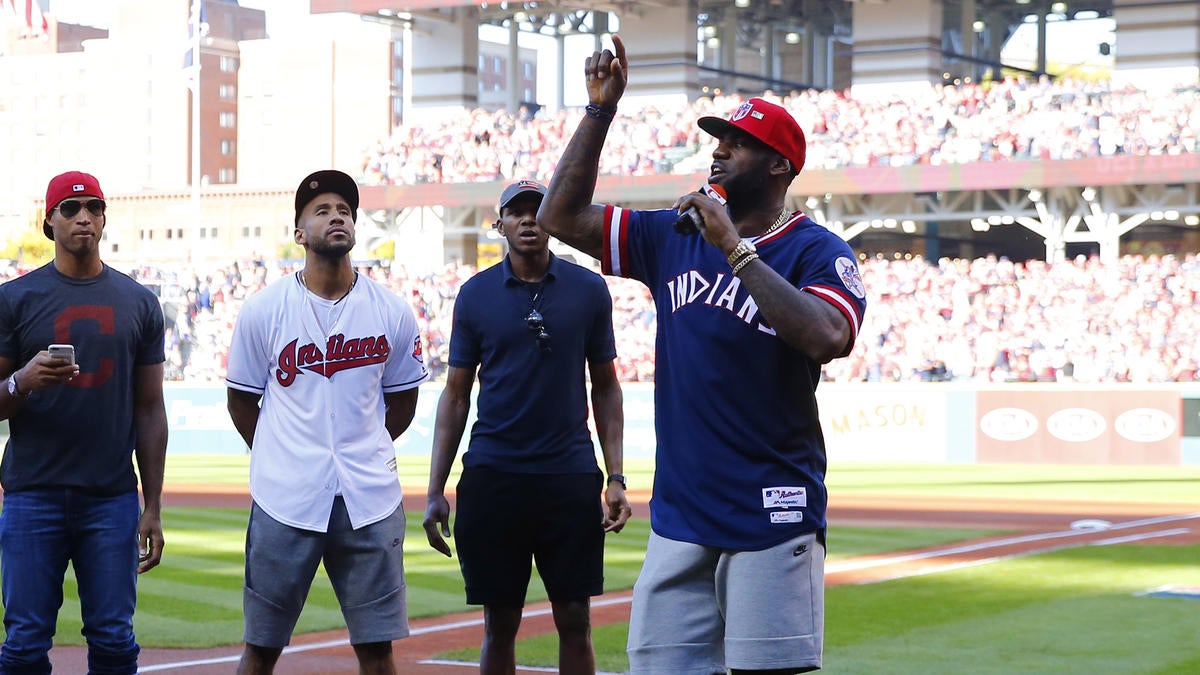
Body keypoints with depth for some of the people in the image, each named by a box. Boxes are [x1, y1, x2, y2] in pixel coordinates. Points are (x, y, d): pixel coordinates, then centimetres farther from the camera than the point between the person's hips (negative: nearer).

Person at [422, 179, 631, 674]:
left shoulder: (589, 290, 4)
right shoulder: (475, 294, 4)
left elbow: (606, 387, 9)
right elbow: (456, 394, 7)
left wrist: (616, 477, 0)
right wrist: (435, 491, 0)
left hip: (571, 475, 0)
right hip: (492, 477, 0)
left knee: (575, 622, 2)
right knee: (500, 624, 5)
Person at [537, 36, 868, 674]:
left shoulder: (817, 251, -6)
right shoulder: (671, 236, 12)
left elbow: (826, 339, -25)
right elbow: (560, 216, 11)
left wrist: (734, 247, -22)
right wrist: (600, 109, 4)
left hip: (772, 519, -5)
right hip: (677, 519, 5)